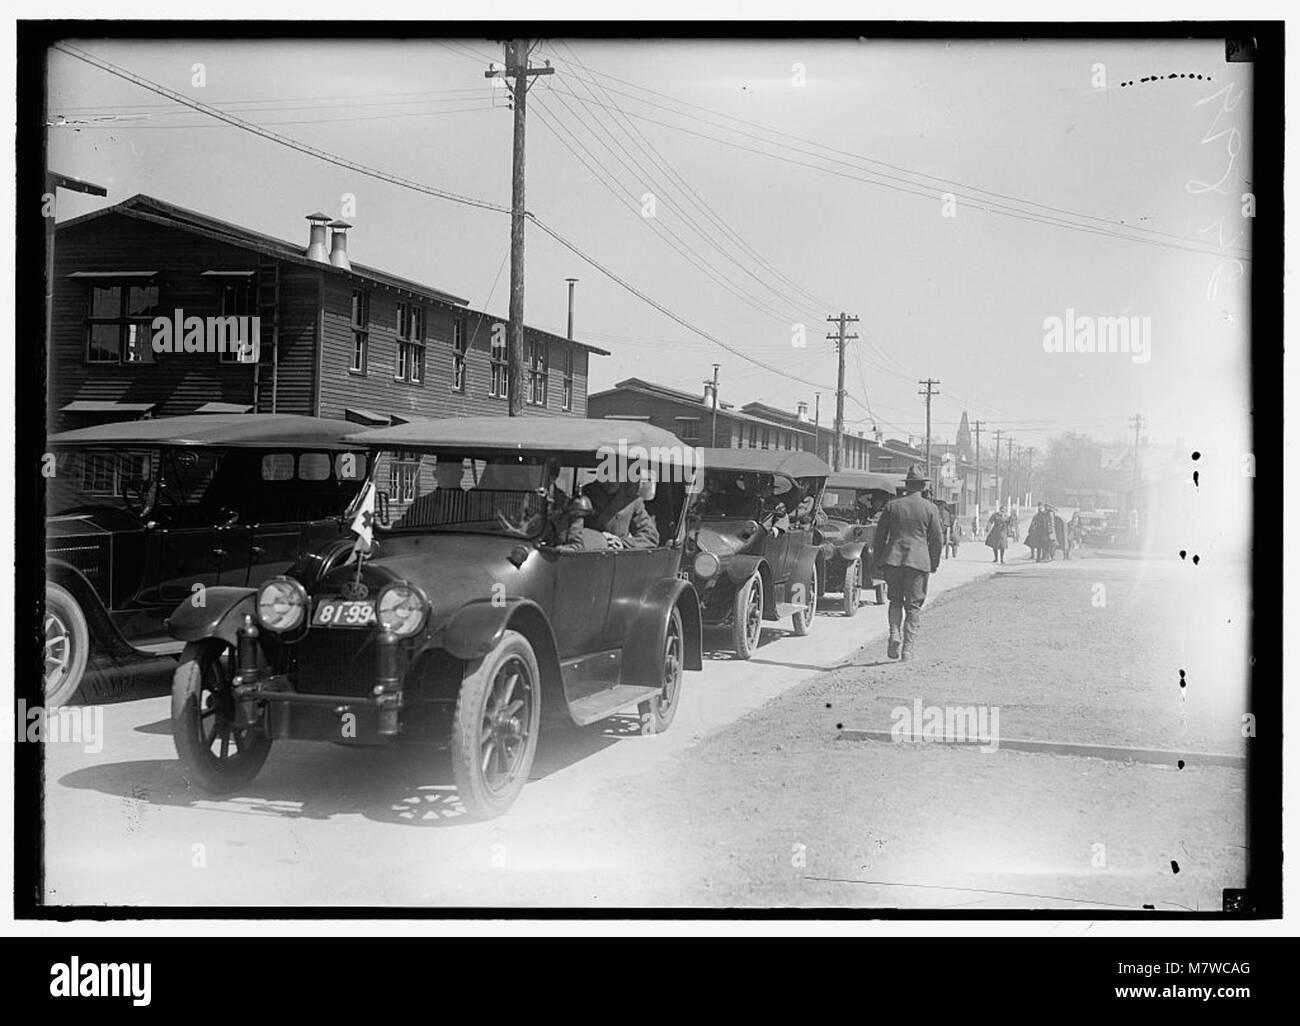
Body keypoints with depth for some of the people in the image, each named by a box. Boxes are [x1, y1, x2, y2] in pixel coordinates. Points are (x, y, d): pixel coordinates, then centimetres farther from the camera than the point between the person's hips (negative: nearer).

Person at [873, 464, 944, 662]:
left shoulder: (891, 506, 4)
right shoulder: (929, 508, 0)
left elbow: (880, 534, 6)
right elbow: (937, 539, 2)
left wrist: (879, 561, 14)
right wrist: (934, 564, 13)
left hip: (893, 558, 1)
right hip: (919, 560, -1)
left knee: (895, 600, 18)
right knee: (913, 605, 6)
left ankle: (895, 634, -3)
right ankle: (908, 648, 3)